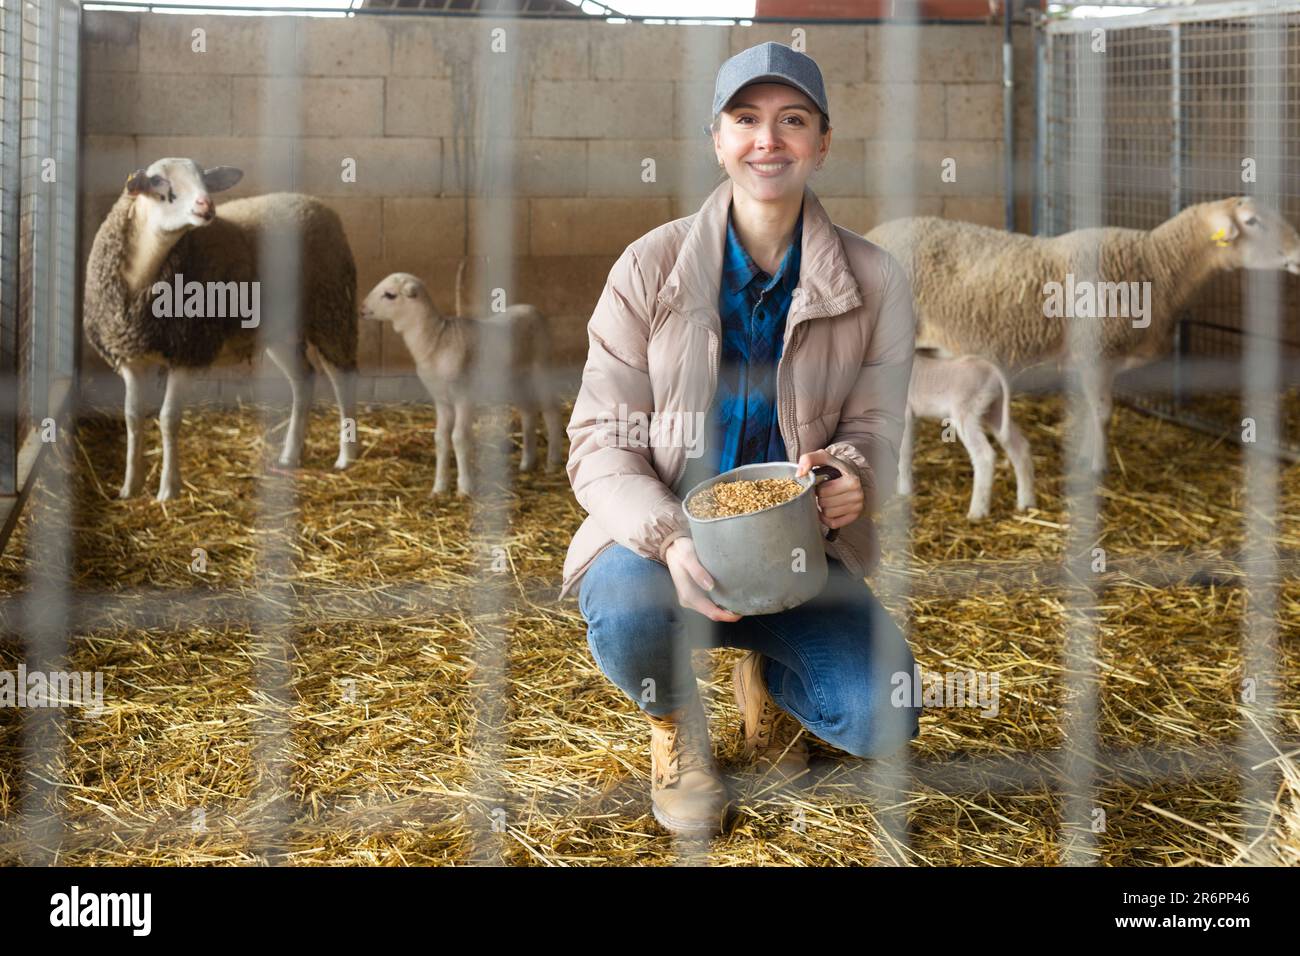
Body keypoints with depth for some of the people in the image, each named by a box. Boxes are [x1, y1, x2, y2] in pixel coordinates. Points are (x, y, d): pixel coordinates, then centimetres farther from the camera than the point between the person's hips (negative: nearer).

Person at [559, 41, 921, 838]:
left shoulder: (873, 281, -3)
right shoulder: (650, 267, -7)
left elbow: (875, 429, 1)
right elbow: (601, 442, -8)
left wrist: (850, 475, -26)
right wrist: (670, 539, -29)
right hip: (662, 541, -1)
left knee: (882, 719, -22)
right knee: (630, 611, -37)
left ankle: (767, 676, 18)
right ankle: (677, 724, 3)